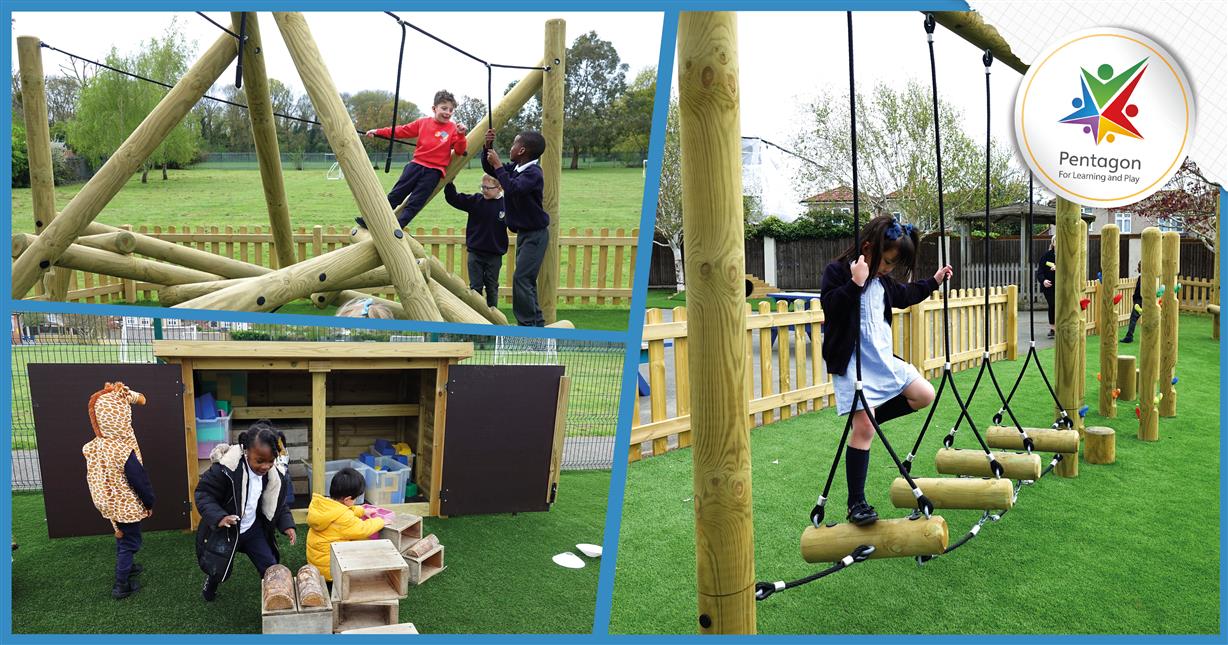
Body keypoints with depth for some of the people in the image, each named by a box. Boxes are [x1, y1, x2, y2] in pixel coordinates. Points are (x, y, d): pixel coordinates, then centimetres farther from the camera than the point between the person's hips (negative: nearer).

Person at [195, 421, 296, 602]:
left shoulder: (273, 474, -12)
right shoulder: (225, 469, -31)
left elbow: (277, 502, 3)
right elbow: (203, 494, -22)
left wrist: (287, 525, -11)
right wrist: (219, 517, -36)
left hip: (253, 528, 4)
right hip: (224, 531, -4)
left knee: (270, 567, 3)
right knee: (219, 570, 15)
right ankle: (210, 584, 50)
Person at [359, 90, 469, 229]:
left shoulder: (453, 129, 0)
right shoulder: (423, 122, 8)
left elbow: (460, 151, -6)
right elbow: (402, 131, 12)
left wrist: (461, 135, -23)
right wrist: (378, 132, 10)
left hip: (434, 170, -3)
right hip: (417, 164, 3)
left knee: (414, 203, -7)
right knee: (395, 194, 2)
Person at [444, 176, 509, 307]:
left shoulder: (506, 204, -8)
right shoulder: (475, 200, -1)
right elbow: (454, 198, -2)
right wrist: (449, 183, -15)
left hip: (494, 254, -2)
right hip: (475, 253, 2)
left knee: (492, 287, 11)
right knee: (475, 286, 7)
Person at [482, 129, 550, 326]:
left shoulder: (533, 173, -19)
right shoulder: (515, 167, 6)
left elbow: (512, 187, -34)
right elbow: (489, 170, 16)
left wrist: (498, 165, -25)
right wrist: (488, 147, 1)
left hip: (535, 234, -10)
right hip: (524, 232, 10)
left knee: (521, 278, -14)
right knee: (526, 280, 13)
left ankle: (528, 323, -9)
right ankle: (537, 323, 22)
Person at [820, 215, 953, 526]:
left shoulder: (882, 279, 12)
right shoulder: (837, 271, -11)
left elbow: (904, 296, 31)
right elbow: (830, 306, -26)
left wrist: (933, 282, 35)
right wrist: (855, 282, -33)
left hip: (883, 359, 8)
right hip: (852, 364, -8)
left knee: (924, 395, 11)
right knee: (864, 429, -11)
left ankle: (863, 419, 16)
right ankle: (856, 503, -3)